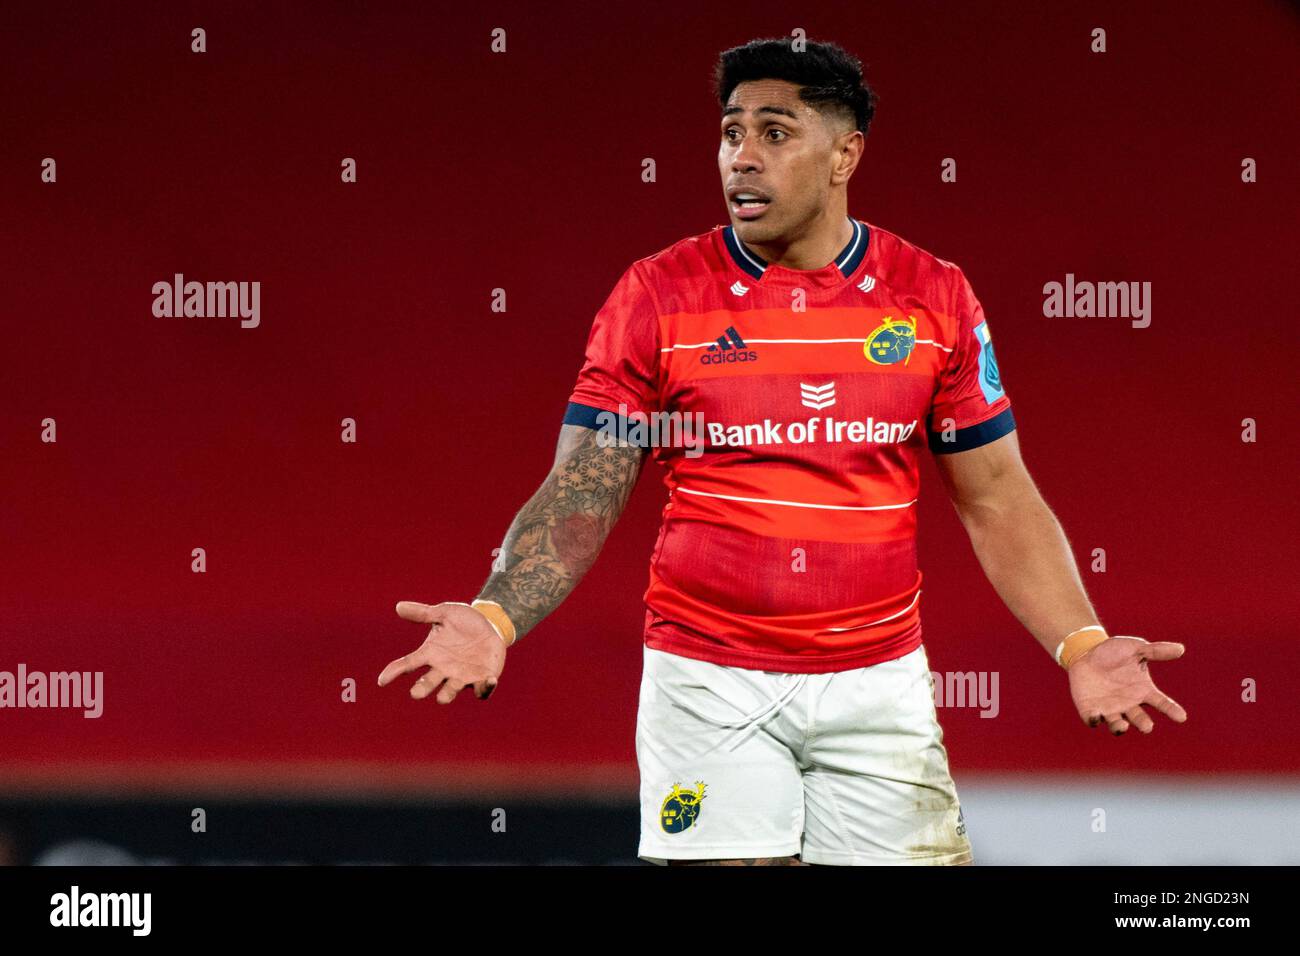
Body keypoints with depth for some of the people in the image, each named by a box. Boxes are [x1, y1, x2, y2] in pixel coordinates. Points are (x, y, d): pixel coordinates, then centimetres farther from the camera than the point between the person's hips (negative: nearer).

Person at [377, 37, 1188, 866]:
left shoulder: (934, 298, 3)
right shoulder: (657, 295, -2)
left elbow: (997, 501, 8)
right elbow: (581, 495, -2)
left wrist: (1080, 645, -5)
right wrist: (496, 619, -19)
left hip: (878, 683, 1)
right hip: (708, 683, -1)